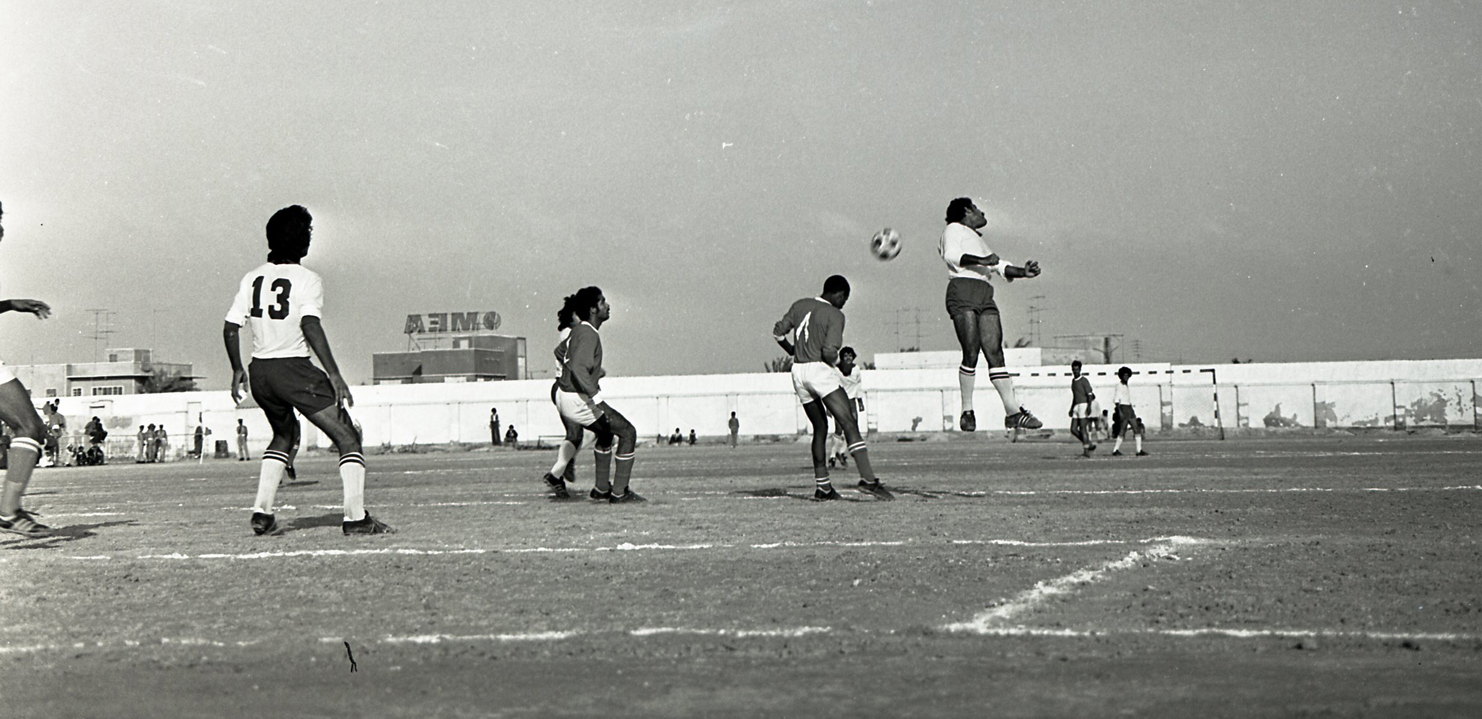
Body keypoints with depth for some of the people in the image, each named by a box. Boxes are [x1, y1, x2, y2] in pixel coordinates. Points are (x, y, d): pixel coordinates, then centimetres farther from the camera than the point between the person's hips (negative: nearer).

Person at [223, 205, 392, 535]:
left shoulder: (252, 278, 10)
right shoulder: (307, 280, -8)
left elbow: (230, 327, 8)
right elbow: (310, 325, -21)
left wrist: (237, 369, 21)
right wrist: (334, 375, -23)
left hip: (259, 372, 7)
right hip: (294, 370, -7)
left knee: (284, 434, 29)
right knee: (347, 437, -1)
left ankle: (262, 512, 20)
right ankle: (355, 516, -10)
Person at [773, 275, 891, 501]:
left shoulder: (800, 305, 14)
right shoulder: (835, 315, -5)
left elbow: (778, 332, 13)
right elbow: (829, 352, -15)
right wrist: (834, 361, 6)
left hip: (798, 371, 7)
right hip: (820, 369, -7)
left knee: (820, 428, 17)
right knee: (848, 423, -12)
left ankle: (822, 486, 15)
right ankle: (868, 479, -24)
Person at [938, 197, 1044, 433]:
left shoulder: (979, 241, 37)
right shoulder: (955, 229, 12)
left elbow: (1001, 267, 28)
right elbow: (951, 255, -7)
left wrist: (1023, 271, 11)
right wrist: (980, 260, -18)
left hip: (985, 297, 7)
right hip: (962, 290, -7)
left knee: (995, 353, -4)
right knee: (971, 353, -15)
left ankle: (1012, 411, -11)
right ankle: (967, 410, -7)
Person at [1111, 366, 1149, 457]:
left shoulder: (1127, 387, 18)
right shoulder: (1119, 386, -8)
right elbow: (1116, 400, -14)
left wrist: (1133, 412, 20)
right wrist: (1119, 411, -23)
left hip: (1129, 409, 9)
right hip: (1123, 408, -9)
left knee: (1137, 429, 2)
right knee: (1122, 430, -7)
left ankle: (1139, 450, 1)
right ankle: (1115, 450, 0)